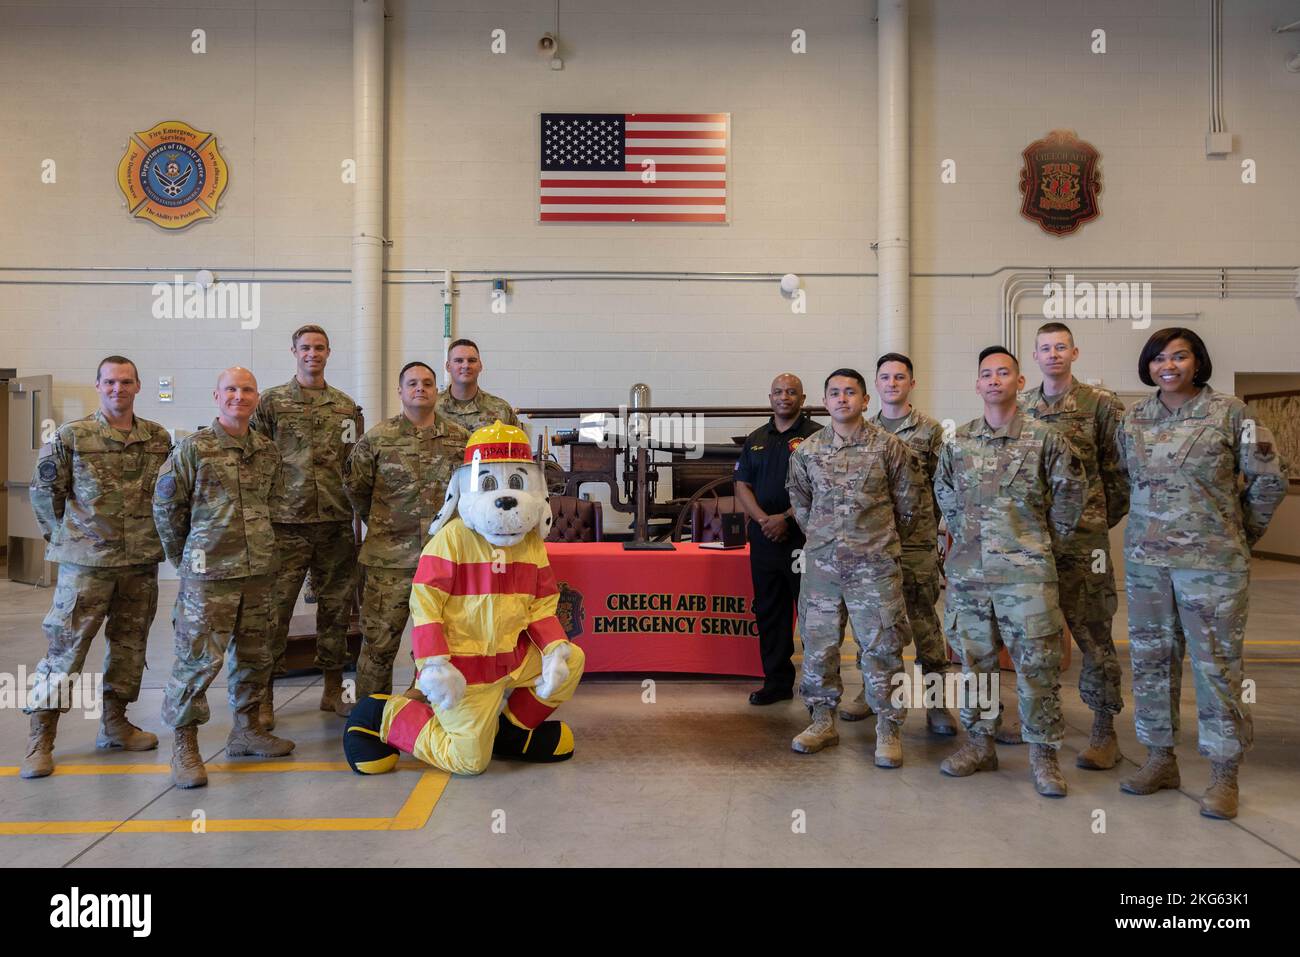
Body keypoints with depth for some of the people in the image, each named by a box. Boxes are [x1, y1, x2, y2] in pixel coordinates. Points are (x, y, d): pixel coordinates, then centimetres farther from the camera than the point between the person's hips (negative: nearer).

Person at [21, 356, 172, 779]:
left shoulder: (159, 439, 4)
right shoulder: (71, 436, -4)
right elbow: (44, 493, 3)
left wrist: (158, 535, 10)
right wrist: (64, 536, 5)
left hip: (142, 561, 4)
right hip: (86, 562, -3)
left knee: (130, 645, 12)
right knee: (65, 648, -1)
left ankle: (114, 723, 27)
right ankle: (40, 740, 8)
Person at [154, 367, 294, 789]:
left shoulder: (268, 451, 9)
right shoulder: (193, 448, -6)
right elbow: (166, 505, -1)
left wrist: (256, 545, 14)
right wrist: (183, 556, 4)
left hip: (259, 570, 6)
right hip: (208, 573, -5)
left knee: (254, 655, 14)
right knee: (199, 658, -4)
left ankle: (247, 729, 29)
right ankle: (184, 746, 7)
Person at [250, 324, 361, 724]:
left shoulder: (347, 406, 12)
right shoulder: (271, 402, 3)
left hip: (337, 522, 3)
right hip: (286, 523, -3)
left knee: (336, 608, 9)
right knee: (274, 609, -1)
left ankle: (334, 690, 21)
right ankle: (264, 696, 10)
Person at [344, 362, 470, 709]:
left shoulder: (460, 439, 5)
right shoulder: (377, 438, 0)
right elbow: (354, 486, 10)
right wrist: (379, 523, 13)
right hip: (390, 557, -2)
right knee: (379, 640, 3)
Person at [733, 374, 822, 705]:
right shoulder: (756, 439, 16)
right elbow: (742, 486, 11)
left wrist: (785, 518, -14)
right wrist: (763, 519, -6)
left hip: (804, 538, -5)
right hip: (764, 539, 6)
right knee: (769, 613, 10)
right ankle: (777, 682, 21)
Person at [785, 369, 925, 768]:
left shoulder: (888, 446, -2)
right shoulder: (807, 450, 5)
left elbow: (909, 499, 7)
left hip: (874, 565, -3)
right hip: (822, 562, 3)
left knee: (881, 646, 0)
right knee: (818, 644, 9)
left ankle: (888, 729, 12)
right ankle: (823, 721, 24)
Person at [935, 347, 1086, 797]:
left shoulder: (1045, 438, -3)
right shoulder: (958, 441, 7)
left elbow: (1071, 489, 6)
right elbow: (944, 492, 21)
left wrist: (1049, 537, 9)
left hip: (1026, 573, -3)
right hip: (968, 572, 3)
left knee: (1037, 666, 0)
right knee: (975, 663, 11)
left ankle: (1043, 755, 12)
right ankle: (980, 744, 25)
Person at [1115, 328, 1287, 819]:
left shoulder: (1230, 412, -5)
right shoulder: (1133, 419, 6)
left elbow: (1269, 480, 0)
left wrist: (1241, 534, 7)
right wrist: (1154, 522, 14)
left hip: (1212, 562, -4)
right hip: (1145, 559, 4)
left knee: (1216, 664, 2)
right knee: (1151, 660, 10)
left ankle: (1224, 775, 14)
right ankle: (1160, 759, 25)